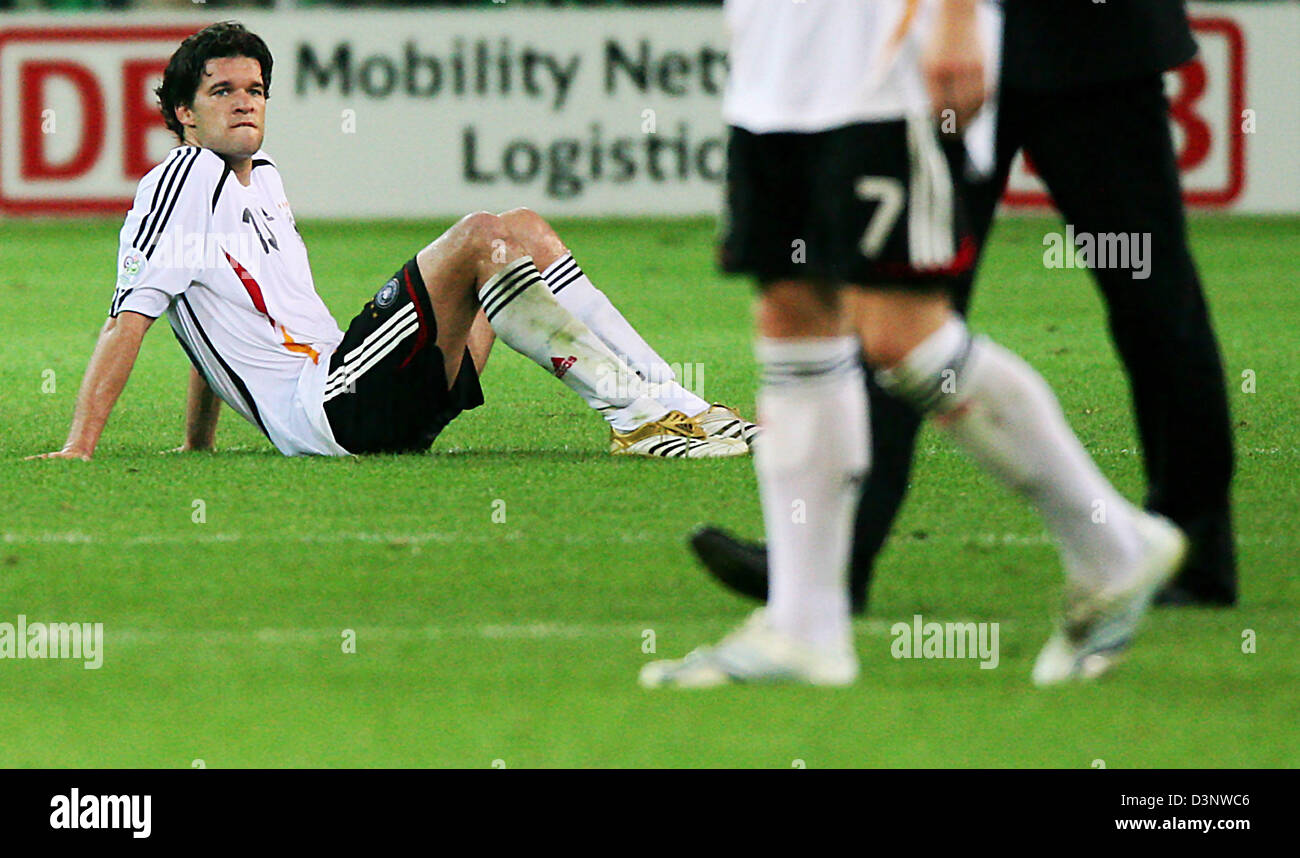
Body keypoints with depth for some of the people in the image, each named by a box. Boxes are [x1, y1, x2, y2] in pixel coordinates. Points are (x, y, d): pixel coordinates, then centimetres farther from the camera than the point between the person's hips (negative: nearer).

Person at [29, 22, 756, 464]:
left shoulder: (262, 179, 24)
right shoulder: (182, 179, -3)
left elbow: (219, 324, 31)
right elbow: (129, 319, -10)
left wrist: (197, 448, 27)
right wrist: (78, 451, -16)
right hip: (319, 415, -9)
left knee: (526, 232, 7)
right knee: (483, 237, -20)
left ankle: (676, 404, -2)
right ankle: (638, 417, -23)